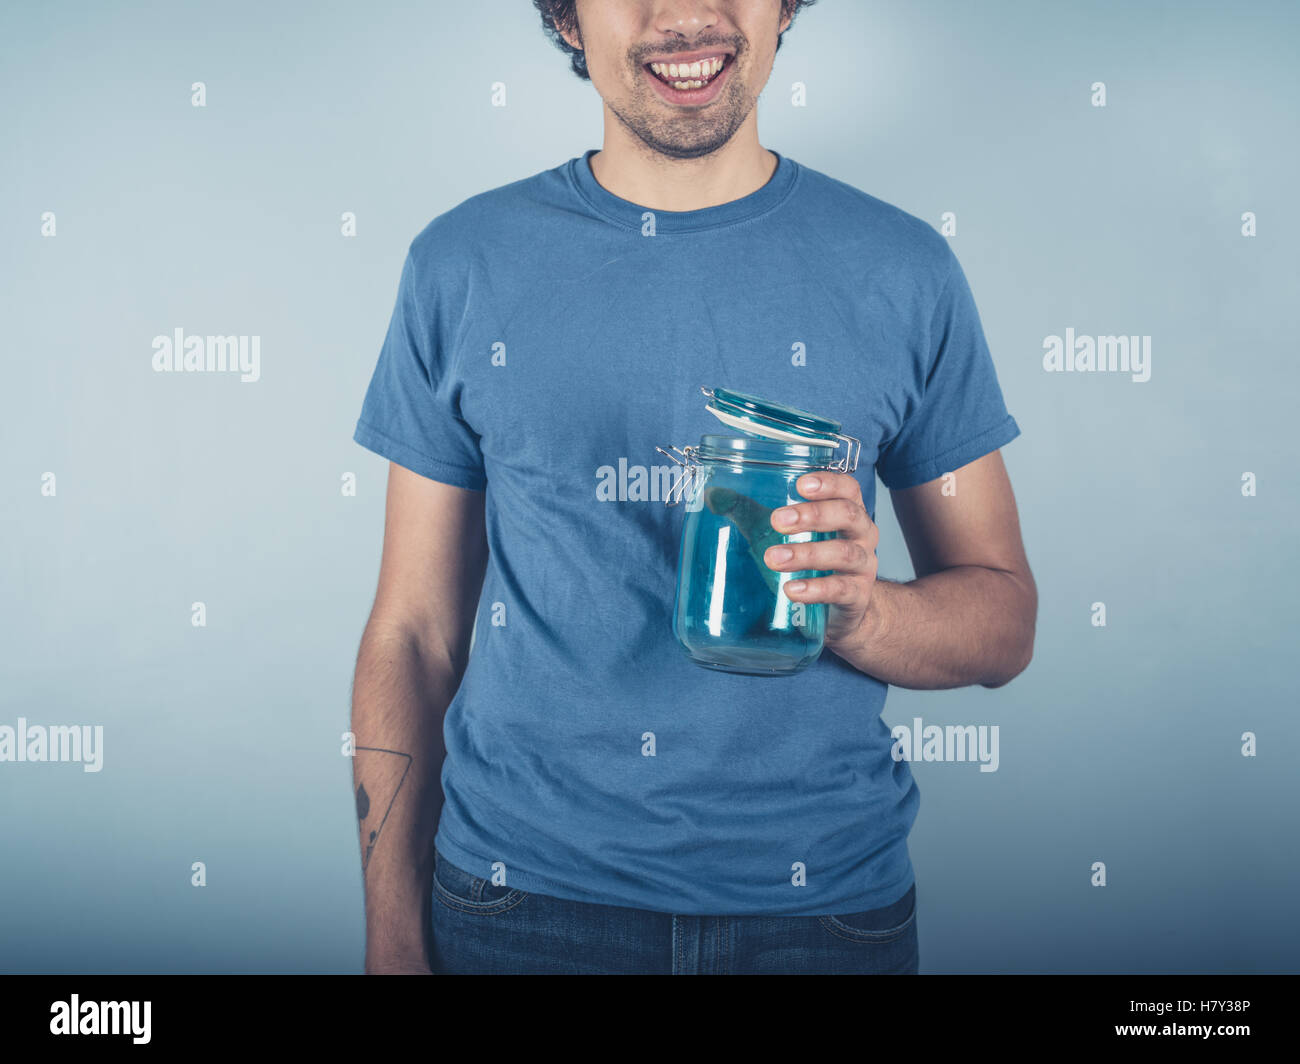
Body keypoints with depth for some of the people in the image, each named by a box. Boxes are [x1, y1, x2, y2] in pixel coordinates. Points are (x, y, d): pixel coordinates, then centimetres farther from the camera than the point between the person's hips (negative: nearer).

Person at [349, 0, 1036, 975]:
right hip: (524, 899, 0)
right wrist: (394, 940, -2)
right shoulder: (462, 265, -2)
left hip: (824, 901, 1)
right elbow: (414, 631, 0)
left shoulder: (905, 270, -3)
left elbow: (1005, 624, 1)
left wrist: (857, 609, -20)